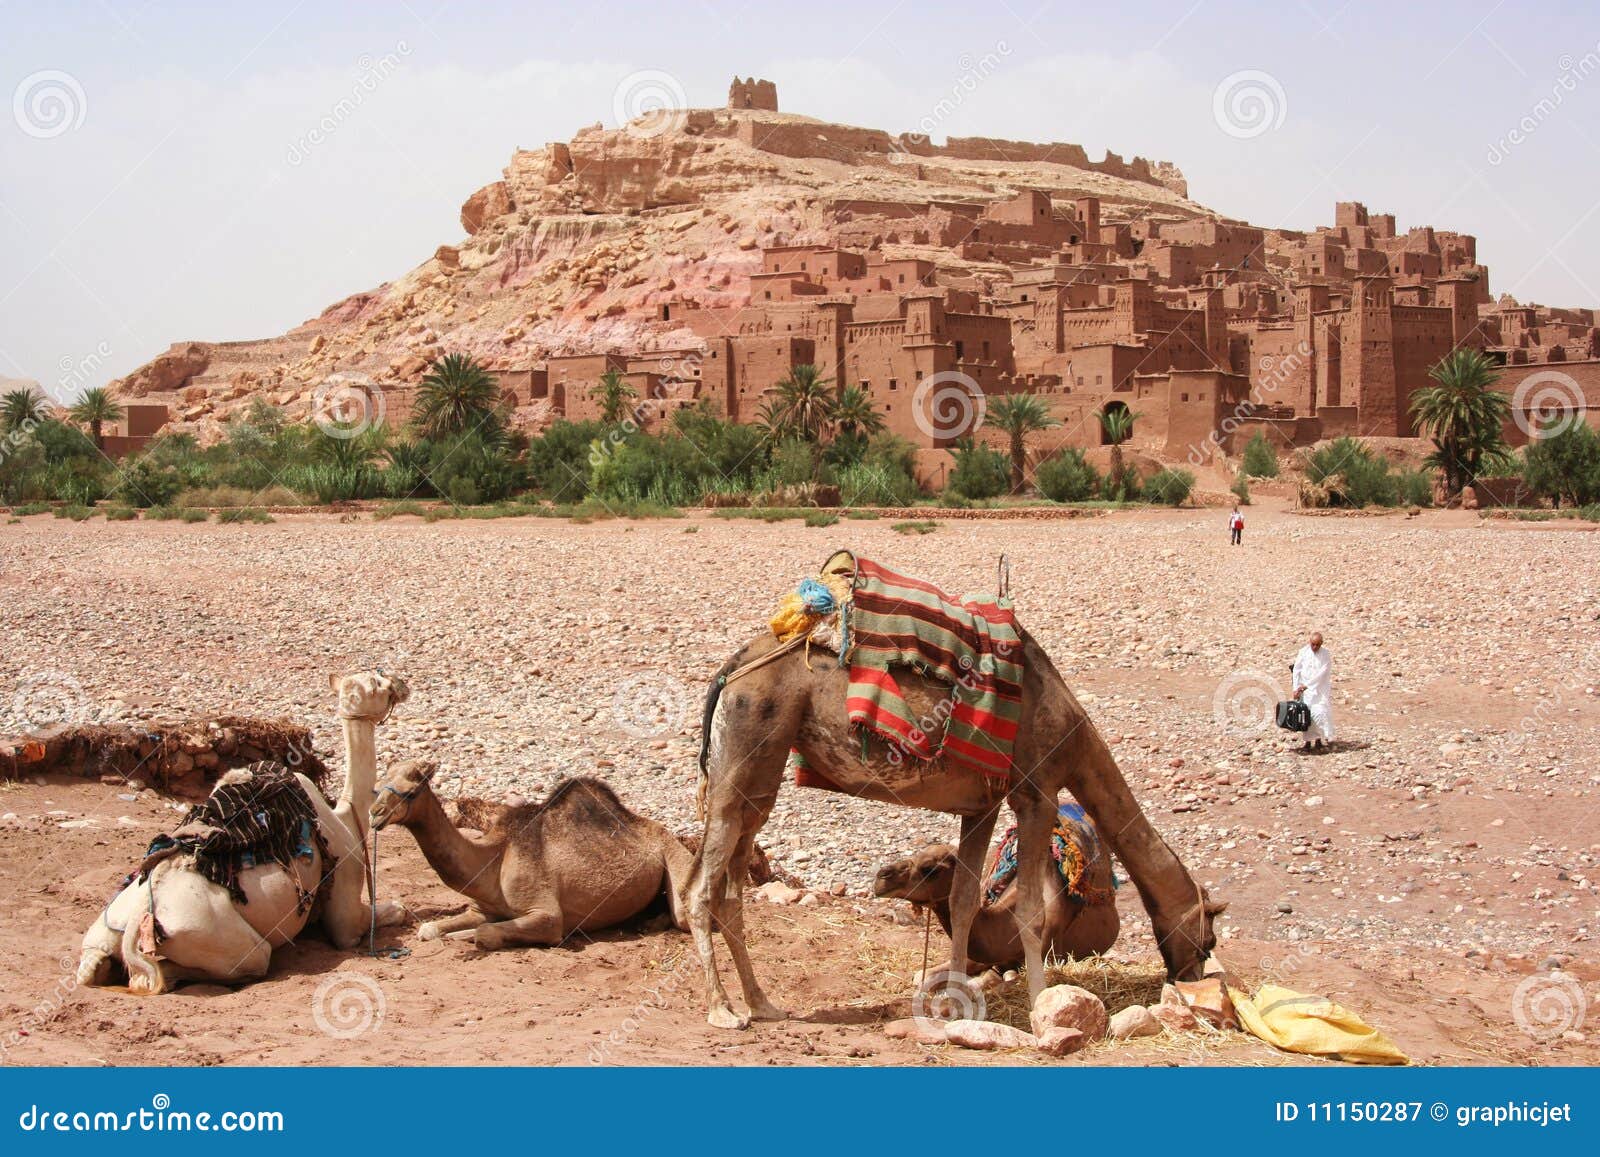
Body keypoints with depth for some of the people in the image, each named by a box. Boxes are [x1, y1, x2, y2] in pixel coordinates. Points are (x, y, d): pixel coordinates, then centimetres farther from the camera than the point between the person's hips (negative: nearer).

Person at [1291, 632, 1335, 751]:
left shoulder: (1326, 654, -8)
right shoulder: (1303, 652, -1)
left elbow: (1322, 673, -14)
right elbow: (1297, 670, 2)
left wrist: (1306, 685, -16)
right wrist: (1296, 688, -4)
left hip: (1321, 688, -2)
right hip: (1305, 688, 2)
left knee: (1320, 712, -10)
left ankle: (1319, 738, 2)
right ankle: (1308, 741, 4)